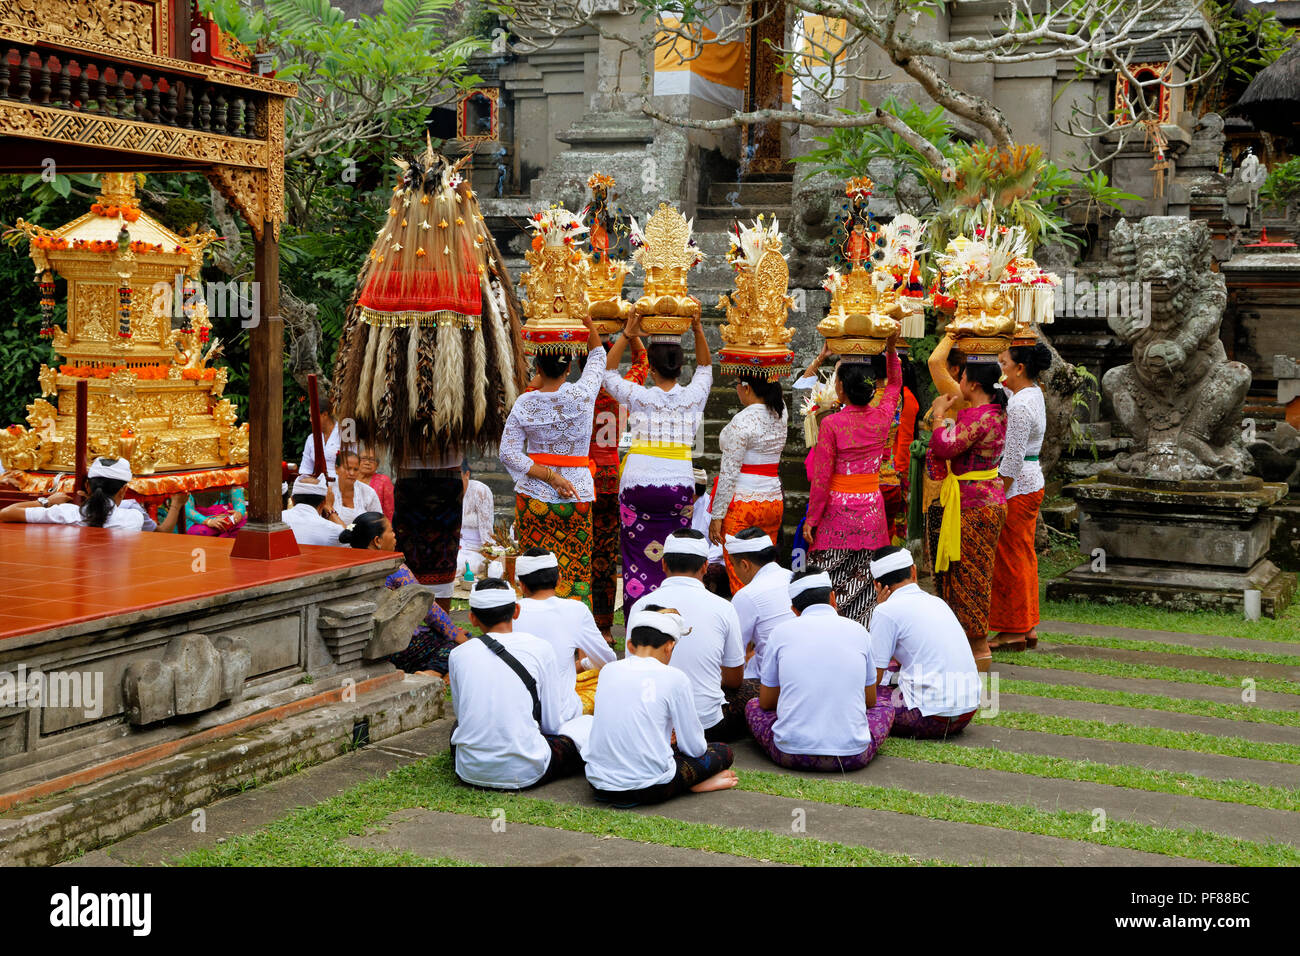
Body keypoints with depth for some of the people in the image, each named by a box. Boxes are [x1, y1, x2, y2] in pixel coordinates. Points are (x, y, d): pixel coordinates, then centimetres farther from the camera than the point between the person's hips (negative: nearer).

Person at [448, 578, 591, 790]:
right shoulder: (540, 649, -6)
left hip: (470, 772, -1)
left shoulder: (458, 655, -1)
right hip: (526, 773, 1)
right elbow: (553, 724, 0)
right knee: (587, 724, 21)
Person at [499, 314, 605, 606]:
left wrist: (549, 476, -8)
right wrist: (586, 319, 20)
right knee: (576, 571, 3)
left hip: (534, 496, 1)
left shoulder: (524, 403, -3)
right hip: (577, 497, -1)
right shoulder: (582, 395, -8)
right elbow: (598, 356, 11)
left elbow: (508, 453, -6)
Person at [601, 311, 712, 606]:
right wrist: (698, 332, 15)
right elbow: (705, 367, 23)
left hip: (637, 482, -1)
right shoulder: (693, 396, 2)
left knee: (637, 557, 2)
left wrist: (626, 336, 9)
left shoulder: (639, 396, -3)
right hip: (679, 483, 2)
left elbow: (608, 372, 14)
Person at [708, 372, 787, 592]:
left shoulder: (741, 422, -14)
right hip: (773, 502, 7)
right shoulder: (780, 414, 4)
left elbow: (729, 474, -14)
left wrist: (717, 516, -10)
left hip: (741, 501, -7)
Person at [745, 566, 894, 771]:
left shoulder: (782, 632, 4)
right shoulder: (858, 631, 7)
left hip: (792, 754, -1)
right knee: (884, 707, 31)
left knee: (753, 706, 28)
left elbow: (766, 702, 15)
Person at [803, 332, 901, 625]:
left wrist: (811, 518, -2)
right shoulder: (881, 417, -1)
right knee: (863, 584, 8)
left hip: (838, 511, -4)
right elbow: (895, 384, 22)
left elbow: (821, 478, -10)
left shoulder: (832, 424, -13)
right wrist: (891, 350, 16)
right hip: (872, 511, 4)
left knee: (829, 583, 2)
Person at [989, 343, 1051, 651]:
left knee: (1011, 559, -2)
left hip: (1016, 487, -10)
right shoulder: (1033, 393, 8)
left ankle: (1013, 631, 6)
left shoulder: (1020, 406, -21)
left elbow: (1012, 460, -22)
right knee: (1024, 557, 15)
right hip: (1032, 484, 10)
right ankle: (1028, 628, 22)